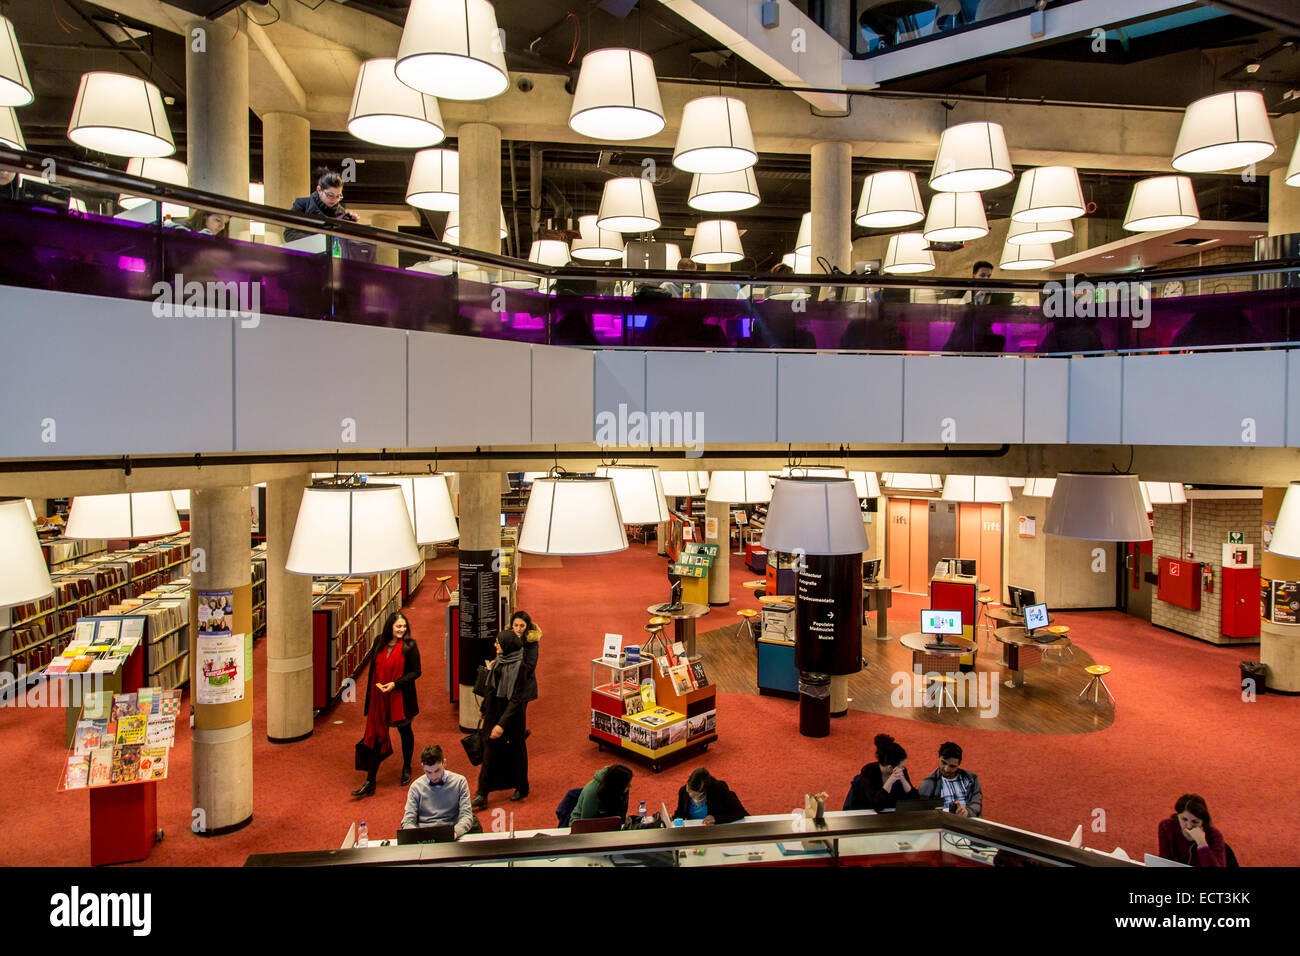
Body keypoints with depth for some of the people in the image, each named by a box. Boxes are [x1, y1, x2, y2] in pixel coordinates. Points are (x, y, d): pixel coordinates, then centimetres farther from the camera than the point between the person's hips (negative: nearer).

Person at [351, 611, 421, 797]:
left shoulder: (409, 646, -11)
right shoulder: (380, 643, 1)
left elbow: (416, 671, -9)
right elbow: (373, 668, 11)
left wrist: (395, 684, -19)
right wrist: (370, 692, 11)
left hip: (401, 697, -3)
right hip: (379, 697, 3)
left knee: (405, 731, 15)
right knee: (377, 736, 4)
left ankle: (406, 768, 38)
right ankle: (370, 783, 9)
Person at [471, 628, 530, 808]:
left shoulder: (519, 667, -21)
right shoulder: (498, 661, 2)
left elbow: (516, 699, -23)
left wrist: (502, 724, -26)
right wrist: (484, 707, 21)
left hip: (511, 717, -7)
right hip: (494, 713, 7)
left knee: (515, 752, 11)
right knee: (490, 753, 6)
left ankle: (522, 788, 31)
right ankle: (482, 795, 11)